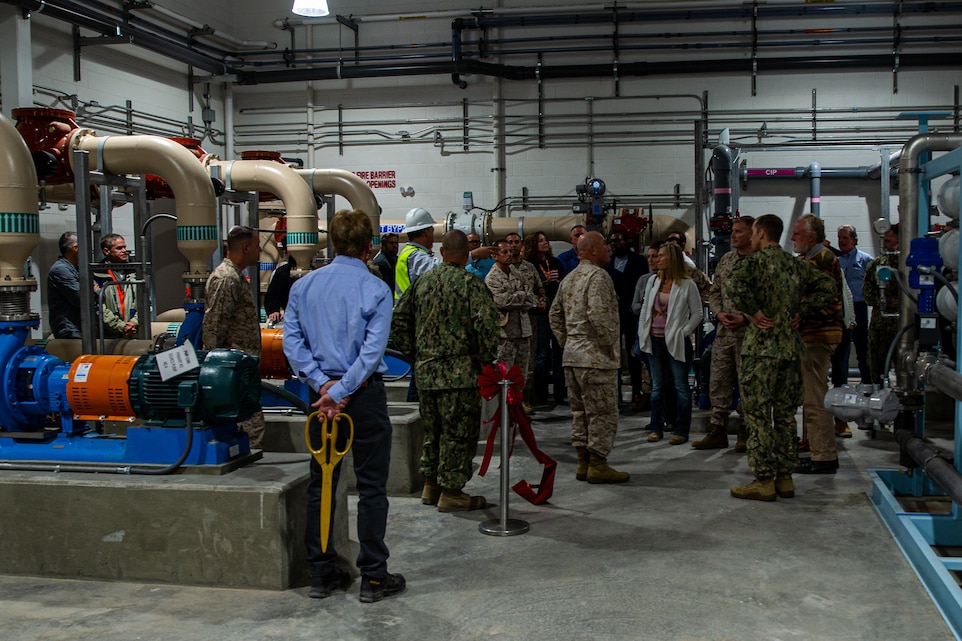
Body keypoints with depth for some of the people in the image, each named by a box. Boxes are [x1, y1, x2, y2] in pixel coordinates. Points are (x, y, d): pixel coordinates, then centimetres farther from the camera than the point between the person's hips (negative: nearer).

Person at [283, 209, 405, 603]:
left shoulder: (303, 286, 4)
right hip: (364, 393, -4)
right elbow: (373, 350, -17)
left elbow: (292, 341, -2)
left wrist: (322, 384, -7)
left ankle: (321, 573, 20)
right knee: (371, 486, 3)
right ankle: (373, 577, 7)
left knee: (321, 484, 12)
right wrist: (340, 391, -16)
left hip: (321, 391, 4)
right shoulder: (376, 289, -9)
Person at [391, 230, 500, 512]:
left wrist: (412, 353, 17)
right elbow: (486, 325, -19)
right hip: (460, 372, -6)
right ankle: (451, 492, 7)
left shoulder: (422, 281, 9)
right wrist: (486, 359, -7)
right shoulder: (470, 283, -10)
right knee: (458, 432, 3)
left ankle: (431, 485, 26)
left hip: (425, 370, 6)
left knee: (432, 430, 18)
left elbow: (399, 319, 13)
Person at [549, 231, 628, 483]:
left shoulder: (569, 278, 16)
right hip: (595, 357, -9)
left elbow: (554, 314, 20)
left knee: (580, 411, 13)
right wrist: (609, 344, -15)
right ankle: (597, 465, 2)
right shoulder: (598, 276, -13)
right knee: (602, 413, -2)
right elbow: (599, 314, -25)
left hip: (572, 355, 9)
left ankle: (583, 463, 19)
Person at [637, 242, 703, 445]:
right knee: (657, 386, 11)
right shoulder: (653, 281, 7)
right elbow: (645, 308, 12)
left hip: (676, 342, -5)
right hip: (655, 341, 5)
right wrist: (642, 333, 6)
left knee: (680, 387, 2)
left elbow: (697, 313, -4)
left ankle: (681, 430, 7)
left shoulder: (687, 284, -7)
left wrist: (683, 333, -10)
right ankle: (656, 428, 19)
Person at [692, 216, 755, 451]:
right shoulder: (725, 260, 12)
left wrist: (744, 318, -17)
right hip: (724, 332, 6)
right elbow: (714, 292, 15)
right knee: (718, 382, 7)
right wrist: (720, 314, -2)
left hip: (748, 332, -6)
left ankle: (745, 434, 13)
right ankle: (717, 431, 15)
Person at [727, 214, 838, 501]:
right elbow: (828, 287, 14)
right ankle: (785, 477, 16)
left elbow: (735, 286, -28)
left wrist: (753, 312, -15)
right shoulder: (796, 264, 12)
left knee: (758, 414, -2)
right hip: (791, 346, 7)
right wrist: (799, 309, 10)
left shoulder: (756, 260, -9)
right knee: (785, 413, 12)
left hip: (761, 346, -7)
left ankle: (764, 481, -1)